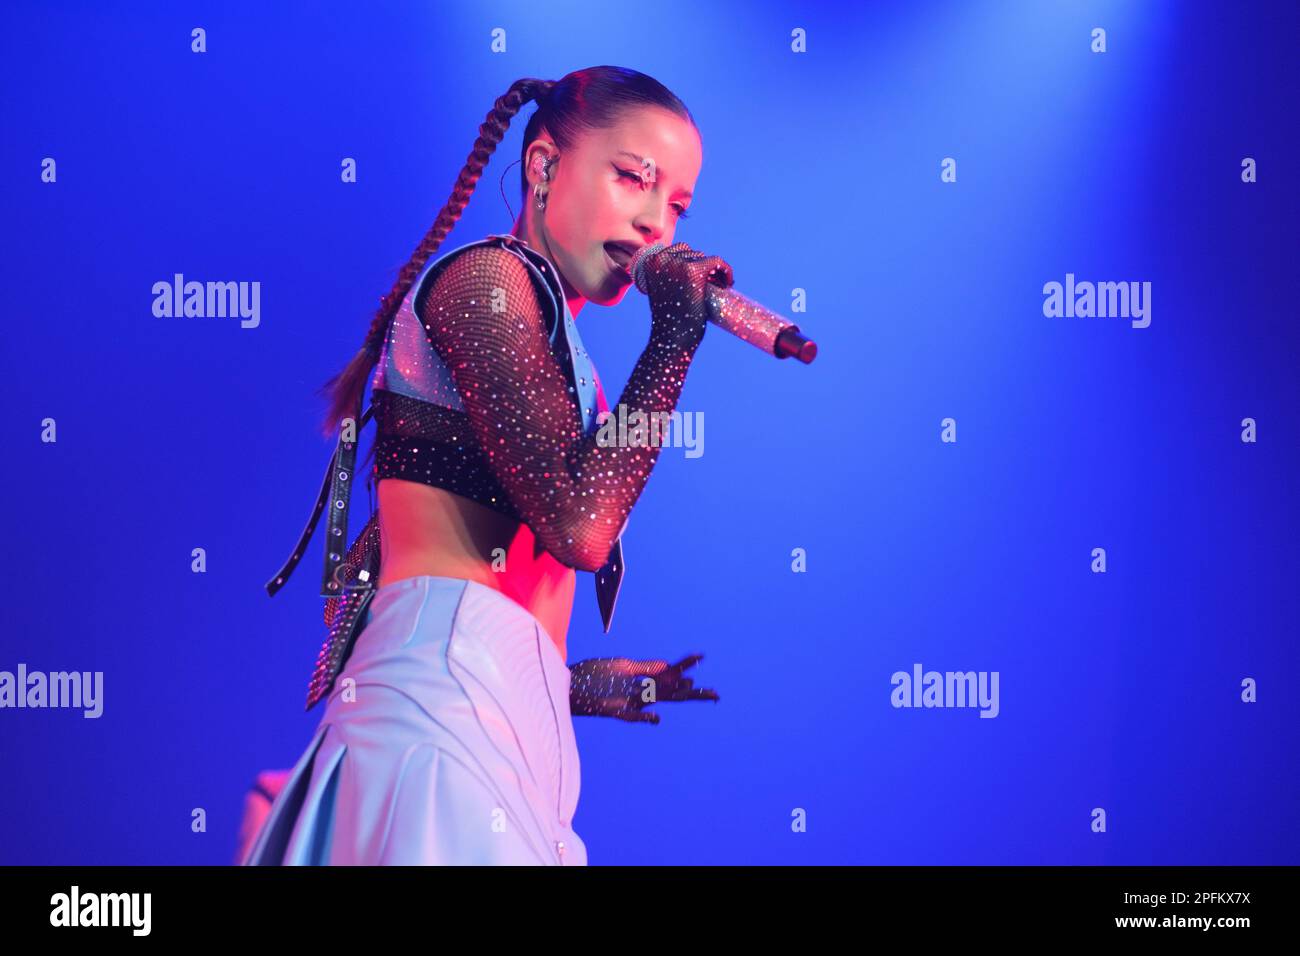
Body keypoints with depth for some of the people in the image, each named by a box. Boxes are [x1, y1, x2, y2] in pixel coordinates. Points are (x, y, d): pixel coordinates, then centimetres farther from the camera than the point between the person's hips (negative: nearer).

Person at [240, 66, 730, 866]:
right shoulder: (485, 275, -2)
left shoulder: (543, 328, 24)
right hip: (450, 701, -9)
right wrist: (675, 338, -5)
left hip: (507, 718, 9)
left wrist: (577, 682, 22)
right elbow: (581, 527, -15)